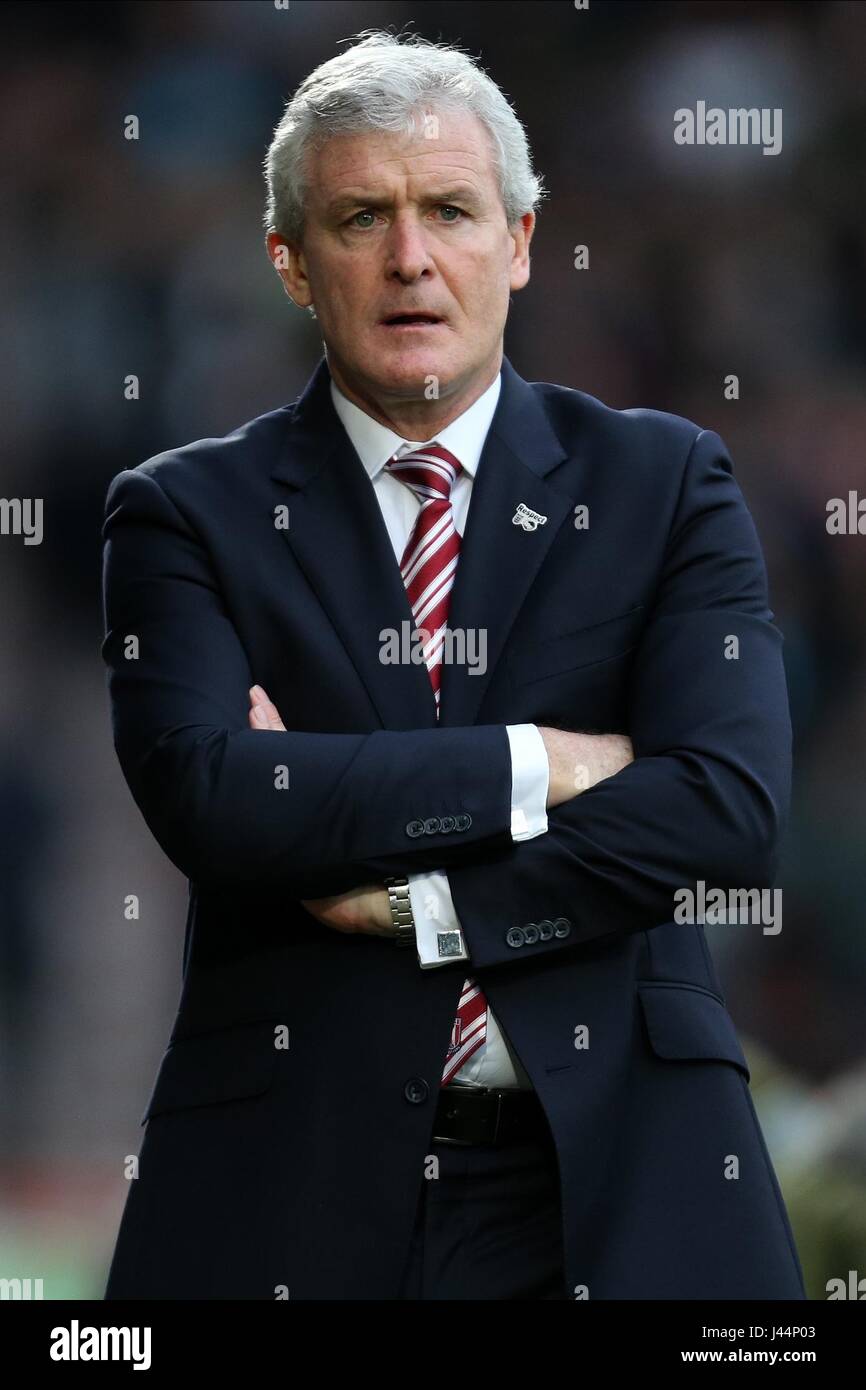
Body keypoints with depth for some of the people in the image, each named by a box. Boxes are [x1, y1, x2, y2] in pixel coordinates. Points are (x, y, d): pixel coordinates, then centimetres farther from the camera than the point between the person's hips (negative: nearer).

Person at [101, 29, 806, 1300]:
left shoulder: (666, 483, 5)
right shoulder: (186, 516, 3)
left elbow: (733, 805, -8)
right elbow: (207, 798, -14)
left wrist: (409, 903, -12)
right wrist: (534, 765, -14)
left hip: (613, 1183, 1)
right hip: (291, 1186, -1)